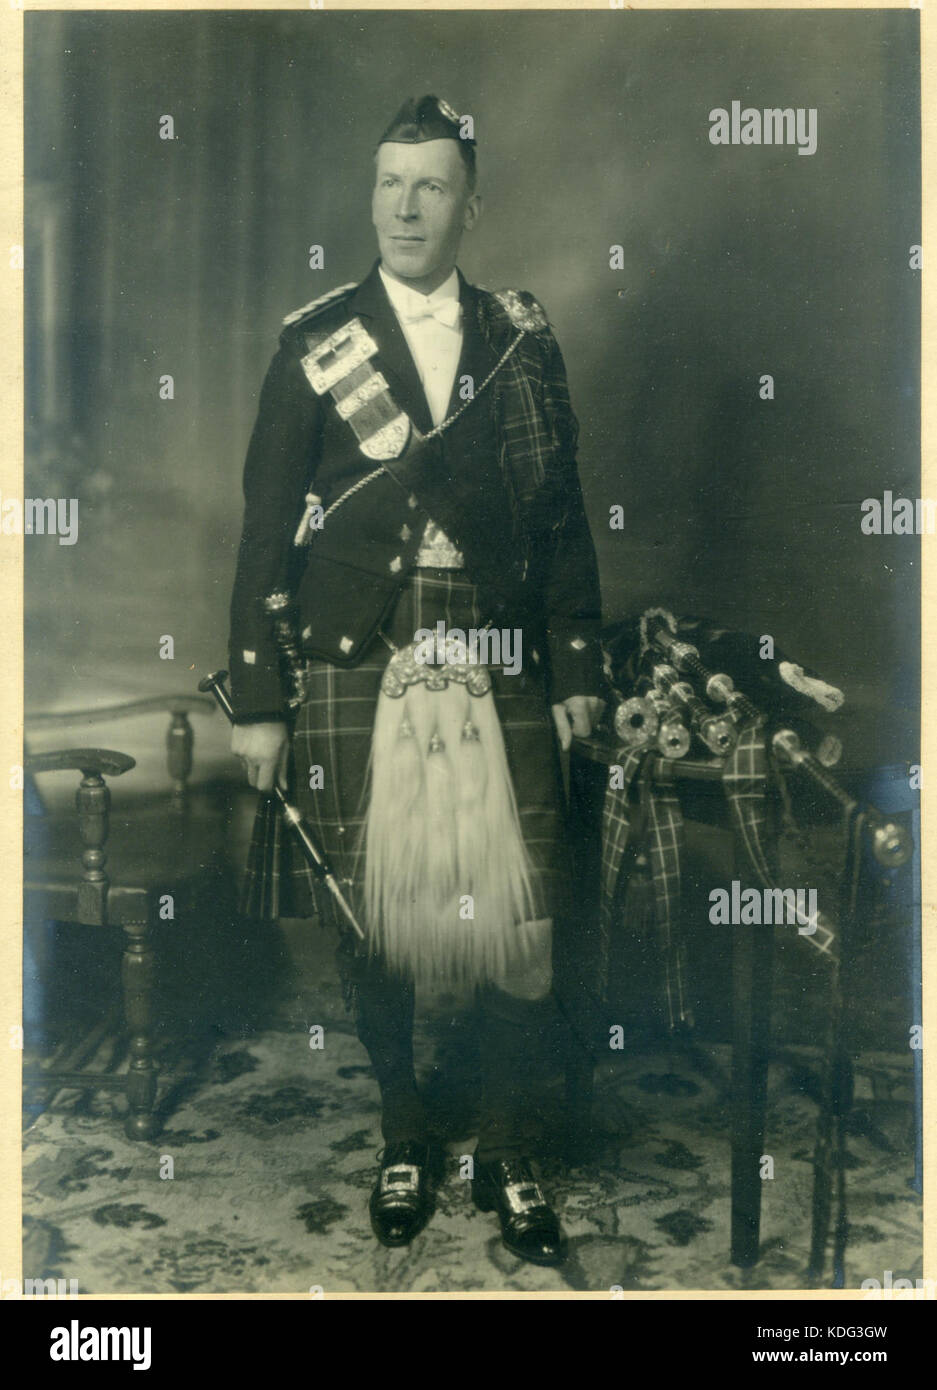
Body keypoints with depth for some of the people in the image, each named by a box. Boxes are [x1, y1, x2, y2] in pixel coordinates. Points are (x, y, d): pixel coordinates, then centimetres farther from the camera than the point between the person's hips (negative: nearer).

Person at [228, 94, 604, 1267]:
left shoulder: (523, 343, 9)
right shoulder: (312, 344, 5)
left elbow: (563, 520, 11)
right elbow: (266, 530, 3)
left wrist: (577, 674, 7)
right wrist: (257, 702, -1)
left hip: (497, 687, 1)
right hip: (354, 686, 0)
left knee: (519, 928, 0)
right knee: (371, 927, 7)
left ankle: (508, 1156, 21)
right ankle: (403, 1143, 30)